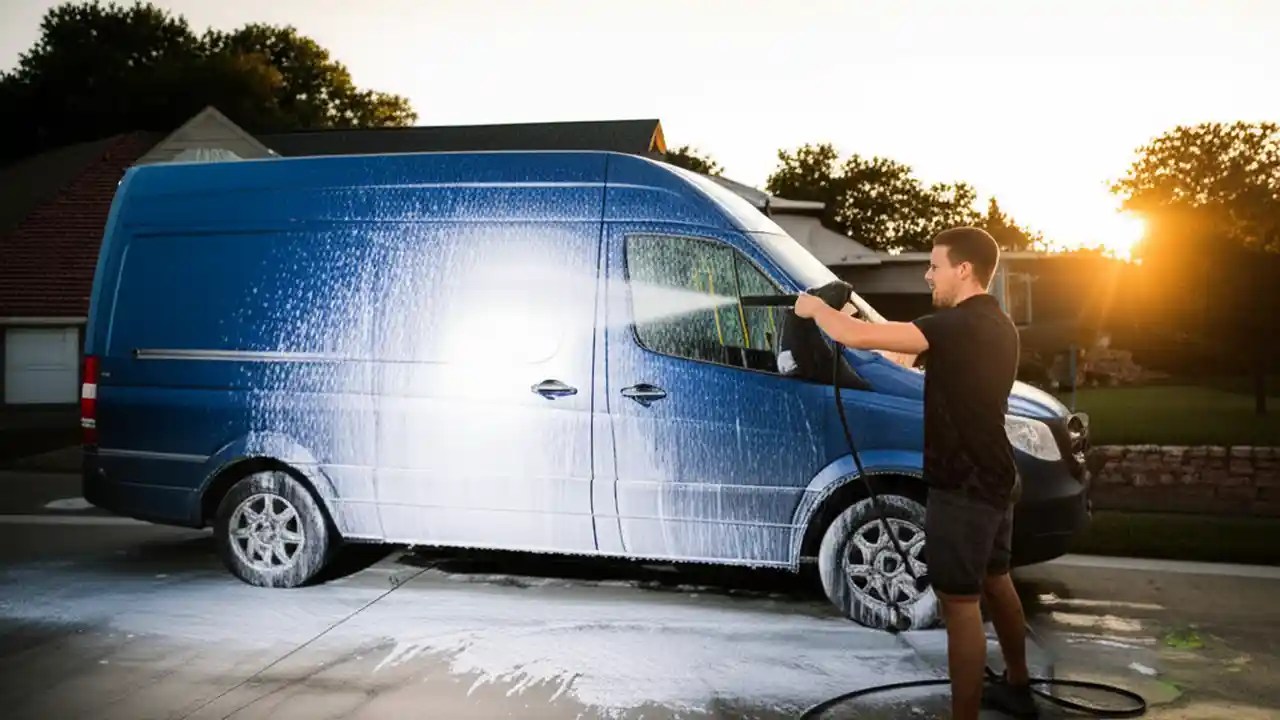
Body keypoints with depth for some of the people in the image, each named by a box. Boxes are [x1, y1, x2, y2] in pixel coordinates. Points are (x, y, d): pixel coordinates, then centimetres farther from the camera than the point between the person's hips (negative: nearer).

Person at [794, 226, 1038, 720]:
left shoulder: (960, 326, -23)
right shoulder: (995, 325, 9)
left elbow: (858, 336, -28)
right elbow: (903, 343, 19)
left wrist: (815, 308, -9)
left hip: (963, 487, -10)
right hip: (993, 478, 10)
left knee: (960, 602, -2)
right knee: (994, 582, 23)